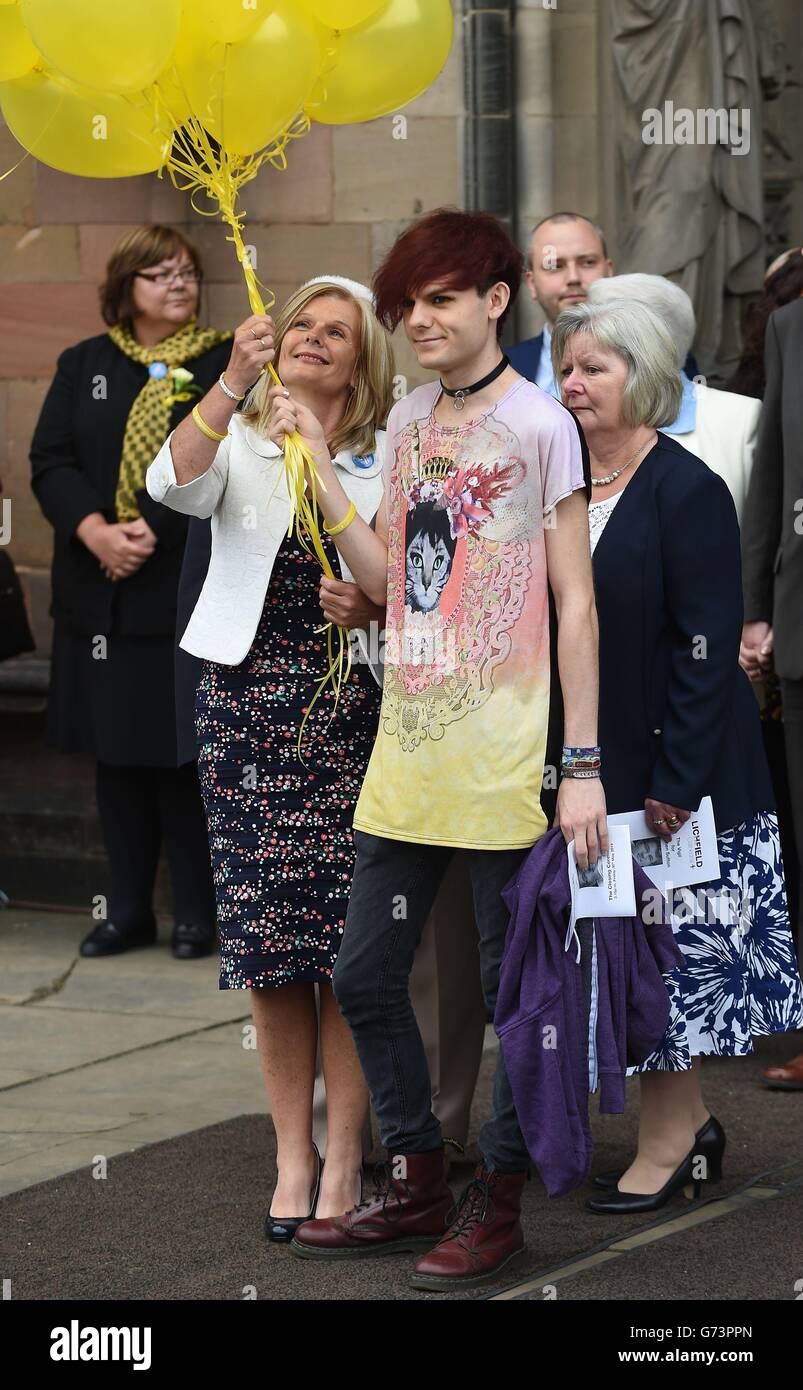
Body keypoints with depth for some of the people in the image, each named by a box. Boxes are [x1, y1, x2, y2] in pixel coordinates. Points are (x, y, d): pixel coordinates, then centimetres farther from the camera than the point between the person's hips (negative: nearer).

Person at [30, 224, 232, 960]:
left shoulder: (225, 363, 1)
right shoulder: (84, 366, 12)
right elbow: (51, 460, 4)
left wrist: (152, 531, -17)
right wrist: (97, 531, -13)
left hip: (189, 589, -4)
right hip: (102, 593, 4)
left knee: (186, 752, -2)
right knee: (117, 751, 8)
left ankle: (196, 913, 6)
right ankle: (128, 908, 16)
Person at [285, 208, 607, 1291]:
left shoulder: (540, 426, -7)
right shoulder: (408, 420, 13)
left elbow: (577, 608, -8)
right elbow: (387, 579, 11)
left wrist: (584, 764, -12)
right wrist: (319, 464, 3)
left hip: (501, 757, -7)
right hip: (406, 752, 7)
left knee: (512, 986, 3)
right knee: (366, 974, 10)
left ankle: (497, 1202, 14)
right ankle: (417, 1186, 24)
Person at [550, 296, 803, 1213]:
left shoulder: (686, 491, -12)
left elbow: (707, 647, -16)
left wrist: (678, 782, -20)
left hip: (673, 770, -7)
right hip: (591, 767, 7)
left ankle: (667, 1138, 7)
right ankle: (688, 1123, 22)